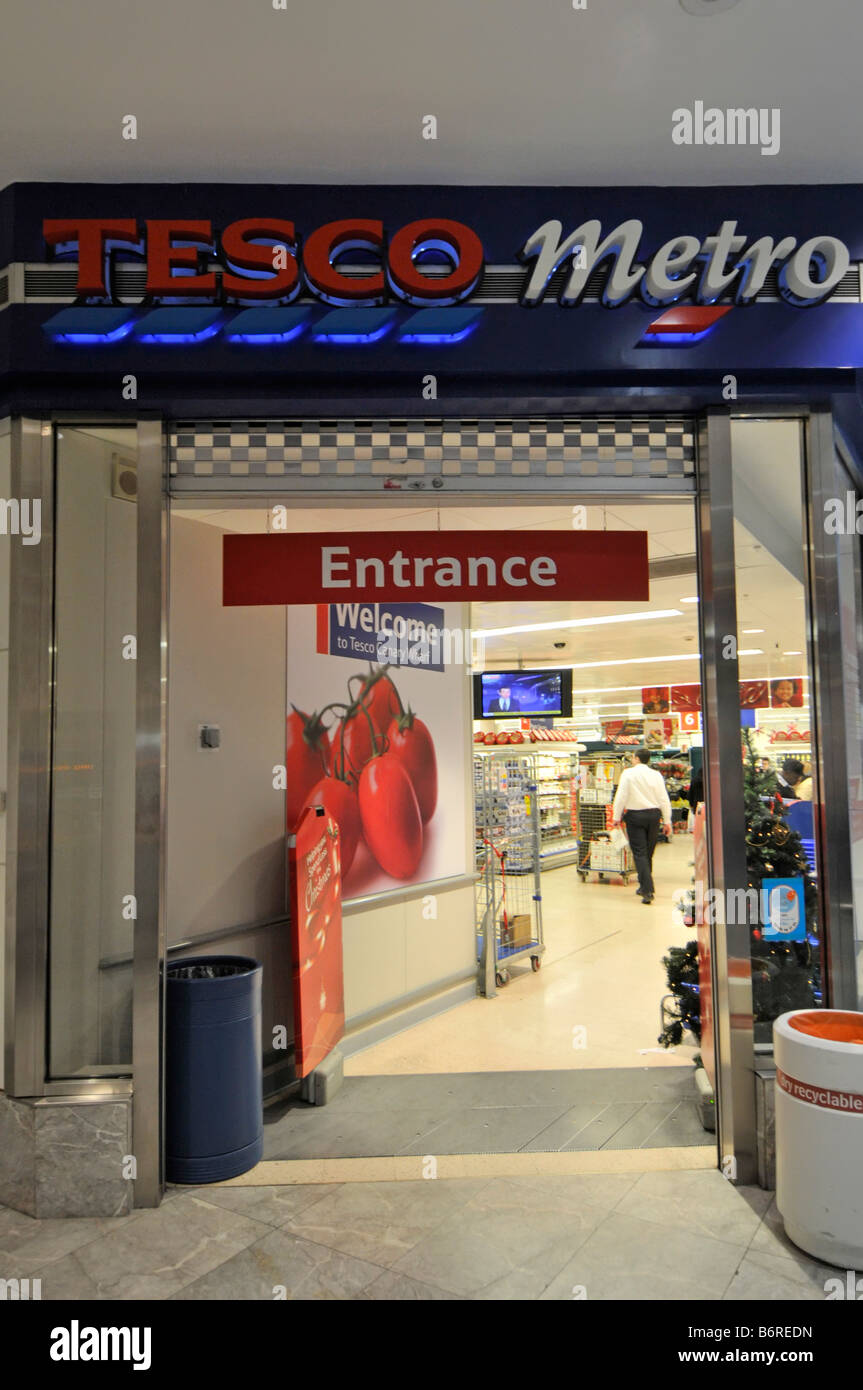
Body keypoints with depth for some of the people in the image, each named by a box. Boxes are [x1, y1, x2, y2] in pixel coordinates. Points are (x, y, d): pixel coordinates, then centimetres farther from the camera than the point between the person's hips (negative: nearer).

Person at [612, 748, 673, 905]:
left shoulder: (629, 773, -6)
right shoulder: (656, 775, 3)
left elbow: (621, 796, -9)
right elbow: (664, 799, 3)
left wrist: (616, 816, -1)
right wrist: (667, 821, 9)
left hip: (635, 815, -4)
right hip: (653, 815, 4)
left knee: (639, 853, -4)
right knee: (648, 853, 15)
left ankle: (647, 890, -15)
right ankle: (644, 886, 27)